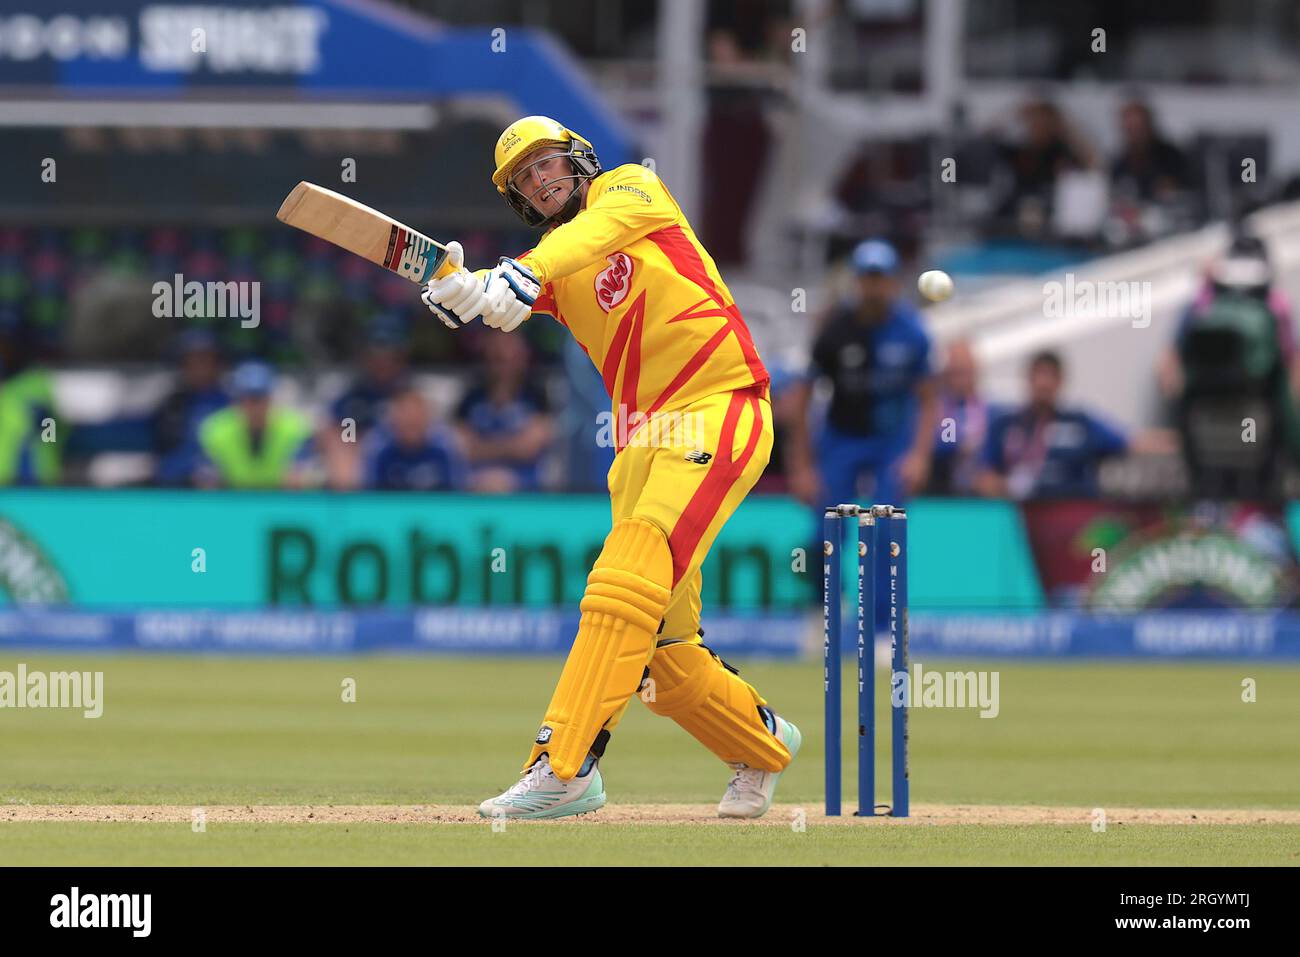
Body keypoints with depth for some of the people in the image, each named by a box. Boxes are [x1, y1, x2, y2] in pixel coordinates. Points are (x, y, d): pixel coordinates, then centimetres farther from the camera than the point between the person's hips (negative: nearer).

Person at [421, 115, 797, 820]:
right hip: (643, 440, 8)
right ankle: (763, 744, 33)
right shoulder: (552, 269, 18)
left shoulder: (628, 189, 4)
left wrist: (524, 274, -38)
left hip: (718, 414, -8)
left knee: (626, 588, -23)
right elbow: (496, 301, -3)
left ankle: (564, 768, -29)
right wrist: (456, 290, -28)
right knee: (659, 654, 9)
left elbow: (601, 227, -20)